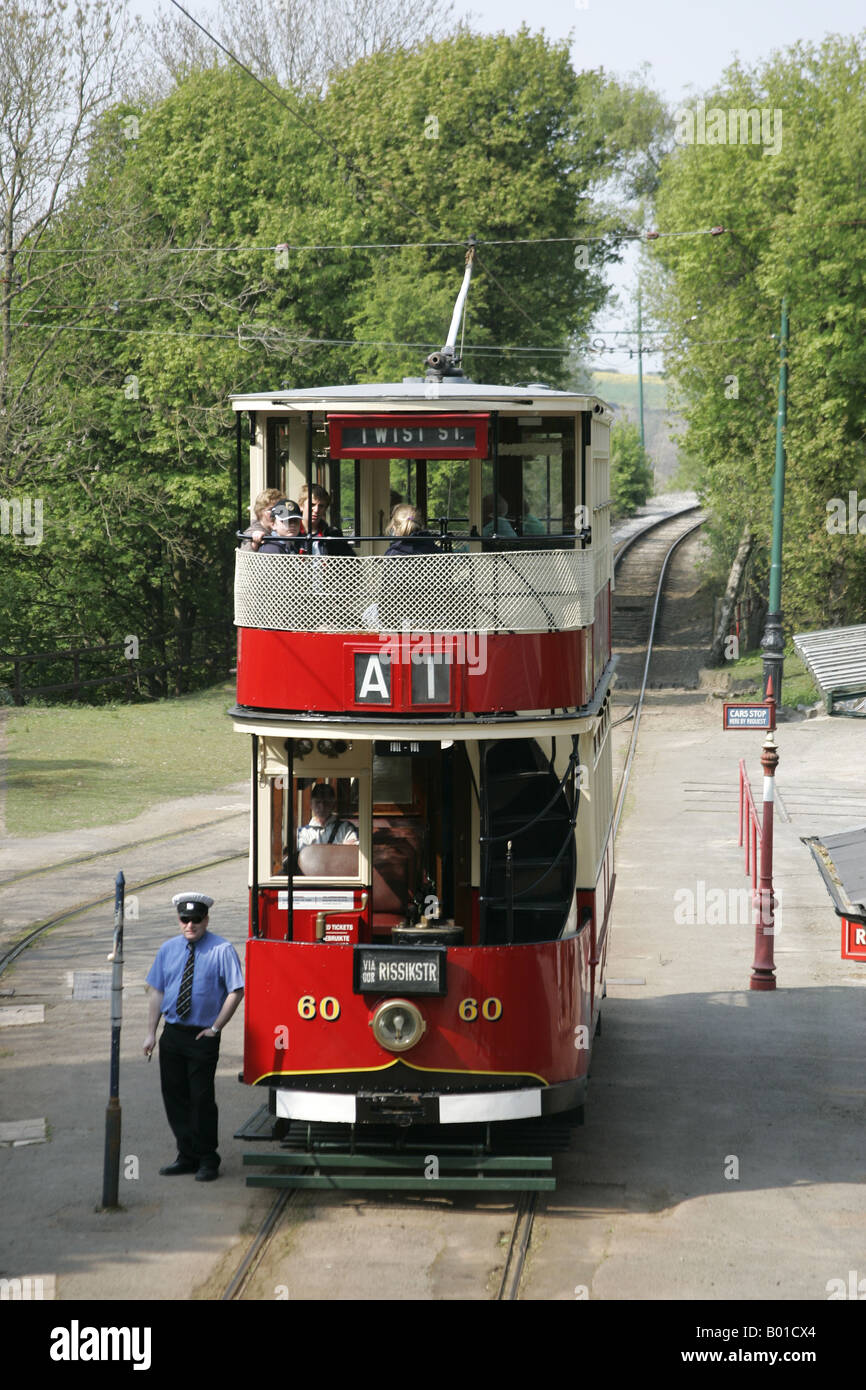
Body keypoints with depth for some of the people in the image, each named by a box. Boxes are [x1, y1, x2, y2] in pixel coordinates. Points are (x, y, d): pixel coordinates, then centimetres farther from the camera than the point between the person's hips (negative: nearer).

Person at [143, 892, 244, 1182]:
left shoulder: (222, 950, -6)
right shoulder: (168, 949, 10)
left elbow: (236, 992, -8)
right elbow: (157, 992, 12)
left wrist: (215, 1028, -10)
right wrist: (151, 1033, 7)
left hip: (203, 1037, -5)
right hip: (172, 1035, 5)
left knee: (201, 1098, -2)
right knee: (174, 1096, 8)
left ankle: (207, 1161, 11)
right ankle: (187, 1156, 21)